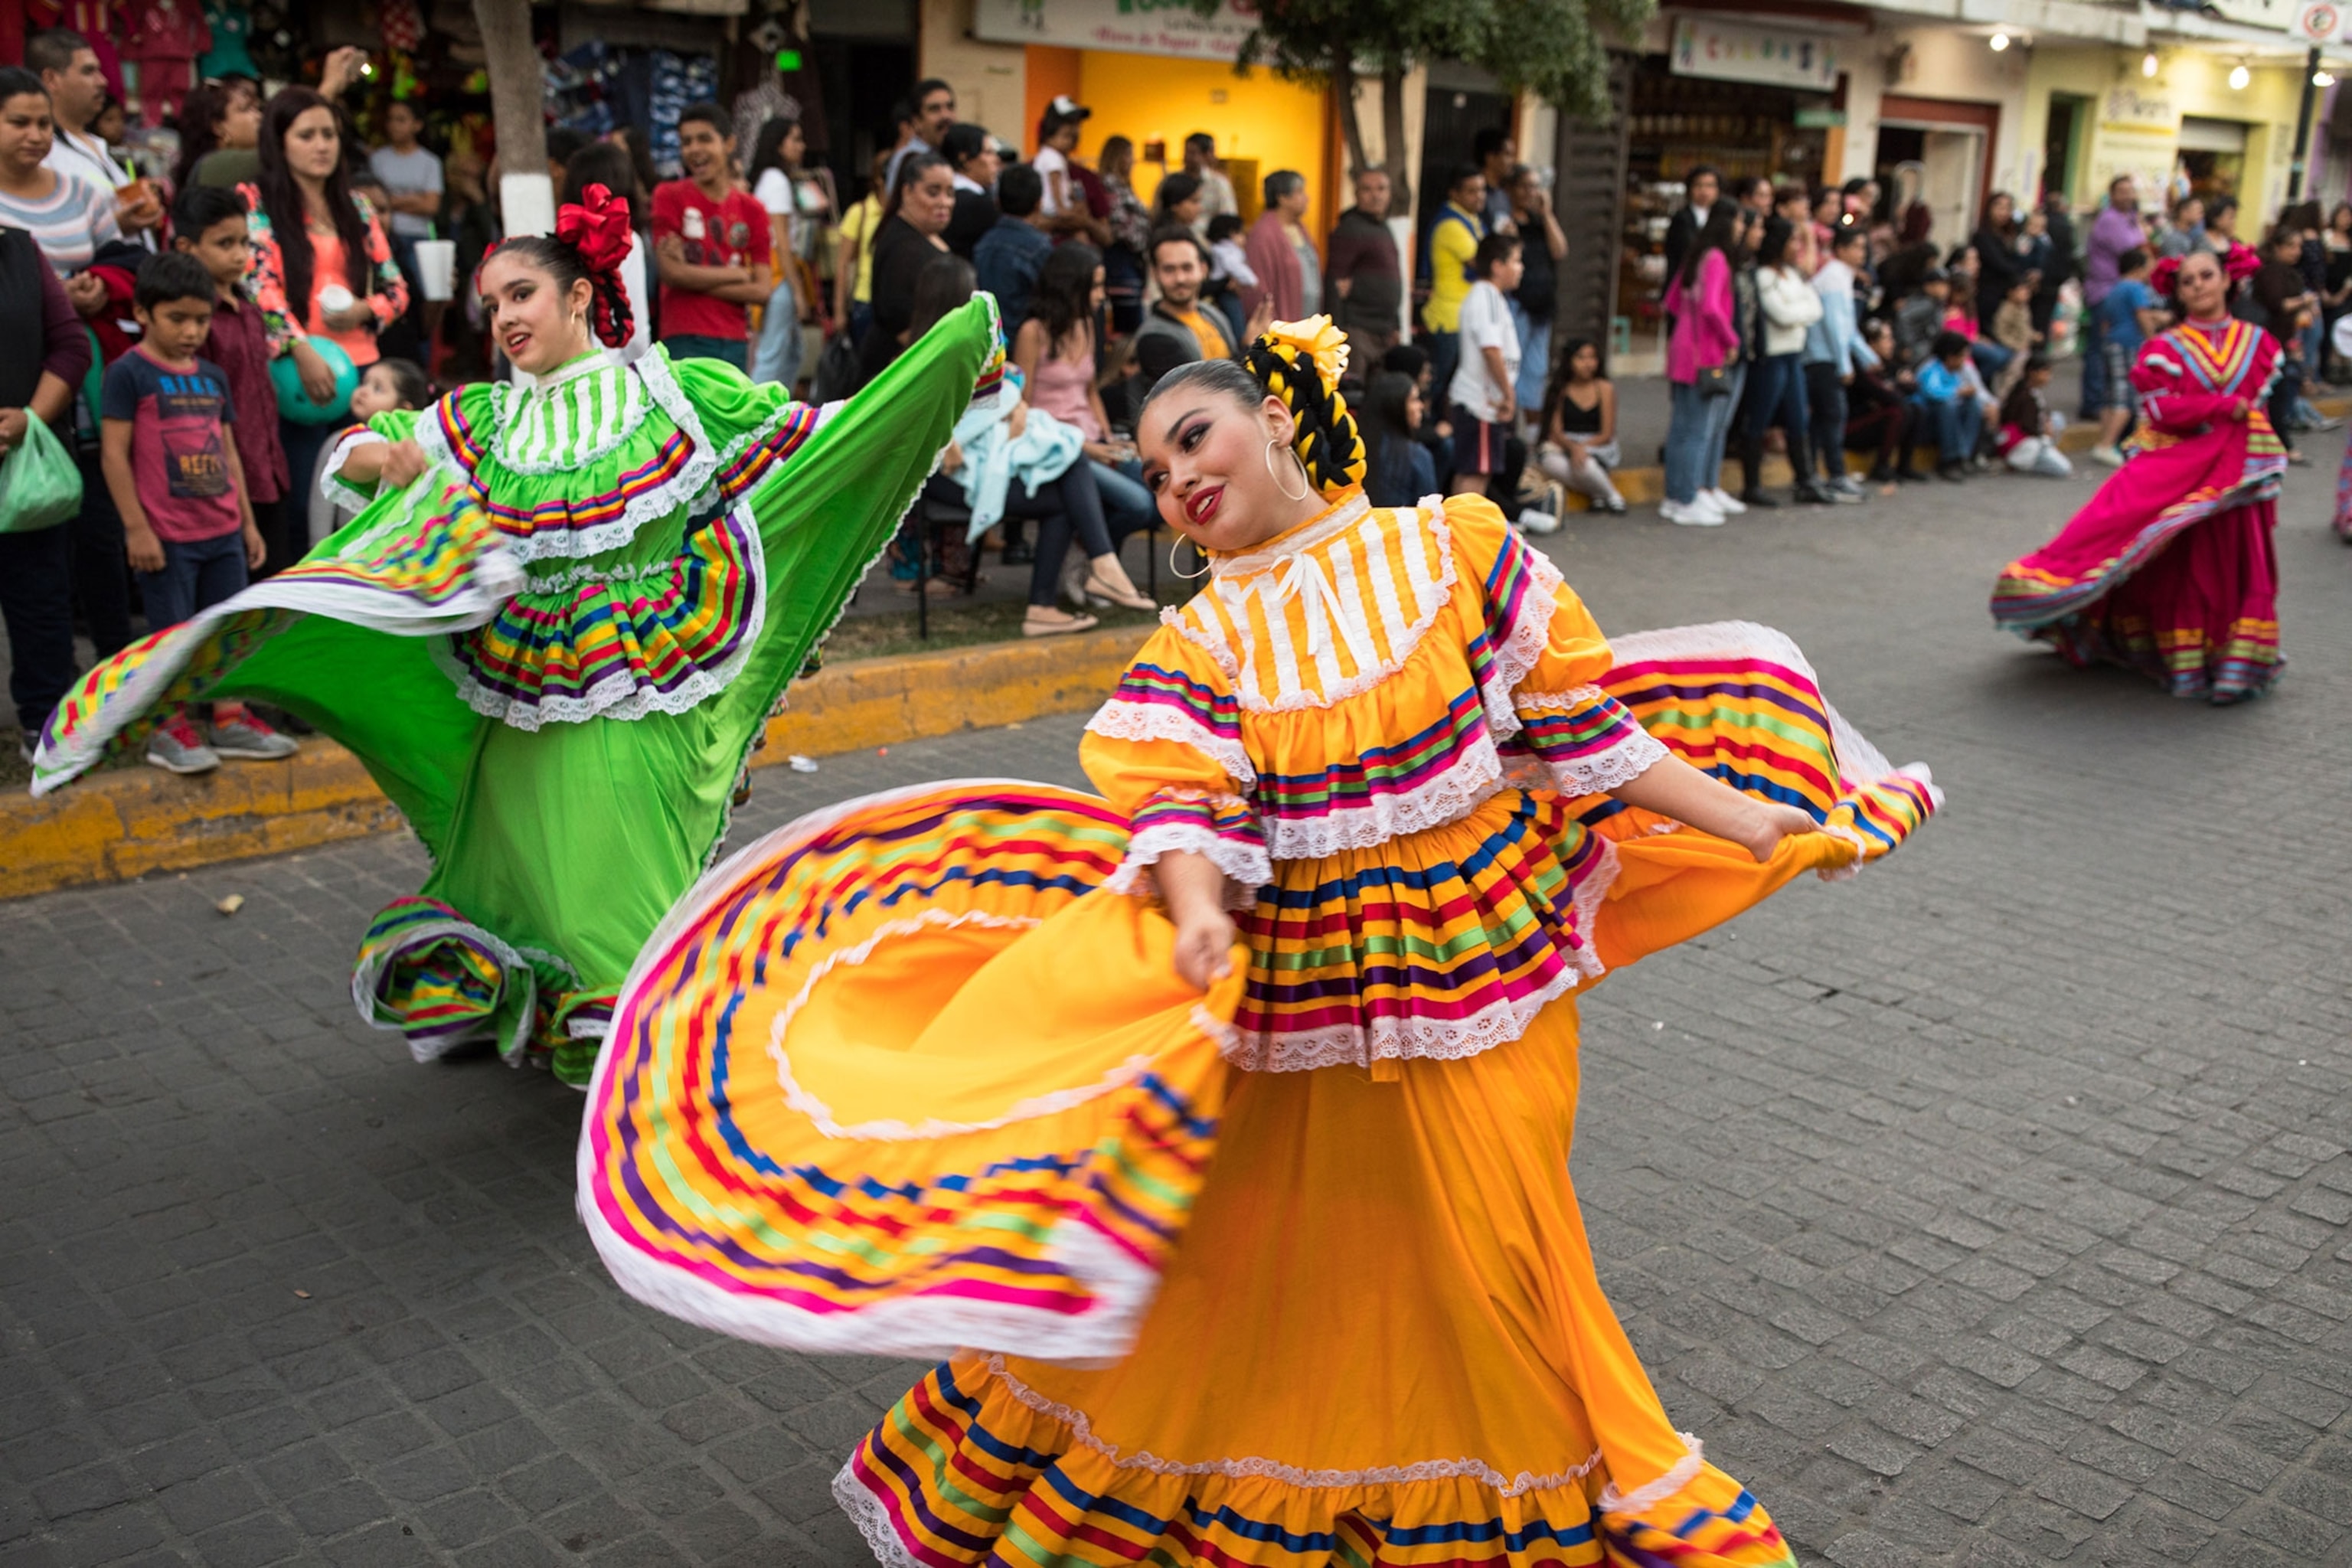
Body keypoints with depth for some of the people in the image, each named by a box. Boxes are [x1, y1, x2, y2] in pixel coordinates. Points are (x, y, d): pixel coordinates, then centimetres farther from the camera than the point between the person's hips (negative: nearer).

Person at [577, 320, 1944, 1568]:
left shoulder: (1457, 548, 0)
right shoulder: (1200, 644, 1)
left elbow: (1581, 720, 2)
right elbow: (1186, 808, -15)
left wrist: (1756, 824, -1)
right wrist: (1198, 912, -36)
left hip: (1482, 979, -1)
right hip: (1301, 996, 1)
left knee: (1493, 1256, 6)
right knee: (1233, 1249, 10)